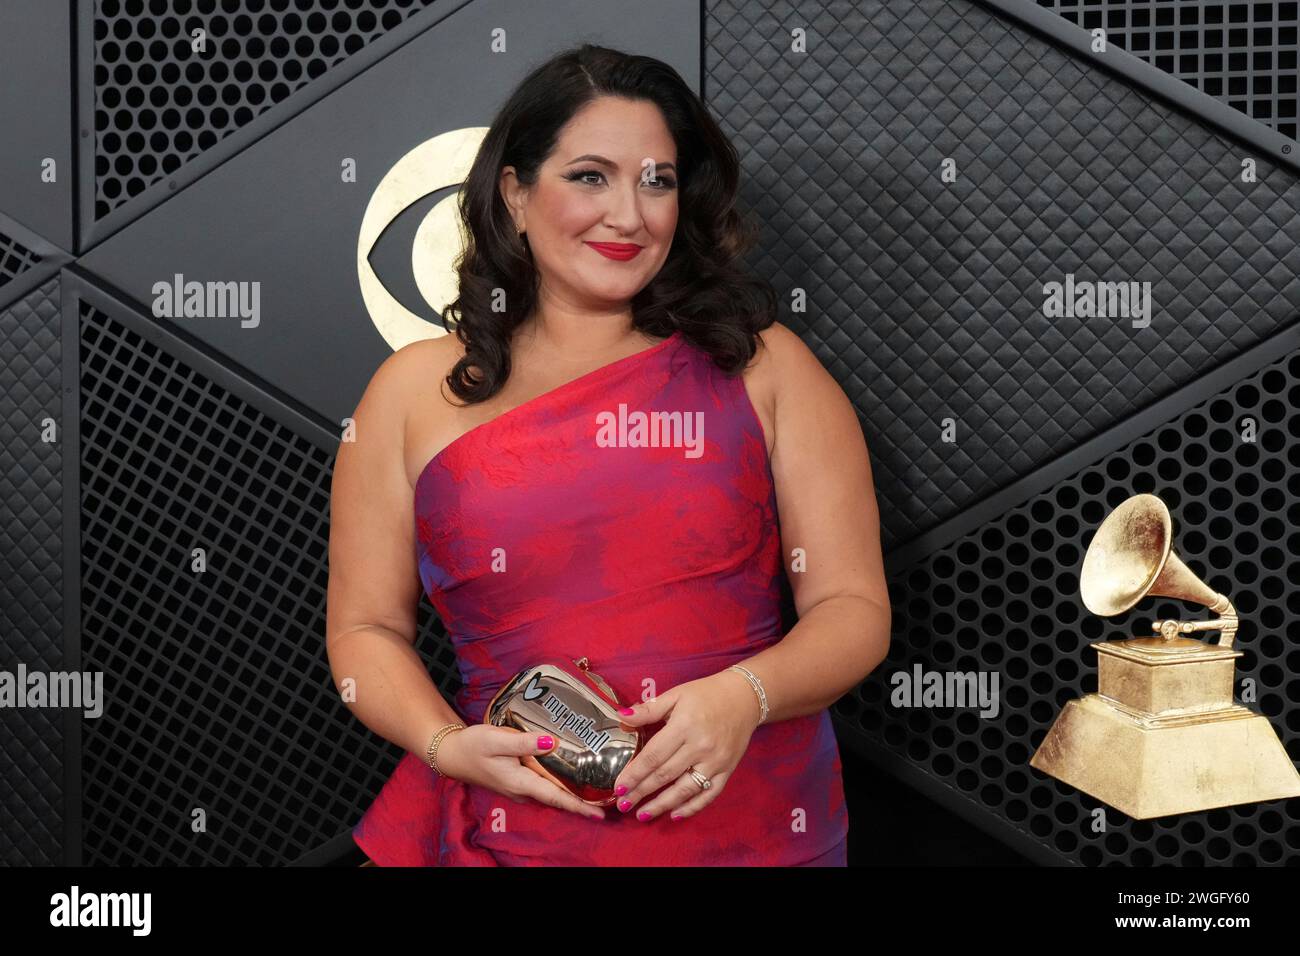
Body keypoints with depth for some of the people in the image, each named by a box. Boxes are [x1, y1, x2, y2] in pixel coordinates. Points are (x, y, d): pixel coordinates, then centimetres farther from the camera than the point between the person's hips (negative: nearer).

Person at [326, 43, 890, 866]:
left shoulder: (761, 367, 1)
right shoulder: (417, 393, 3)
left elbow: (854, 608, -1)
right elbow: (366, 627, 7)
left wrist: (746, 695, -19)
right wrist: (445, 744, -11)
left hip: (751, 828, 0)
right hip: (507, 832, 0)